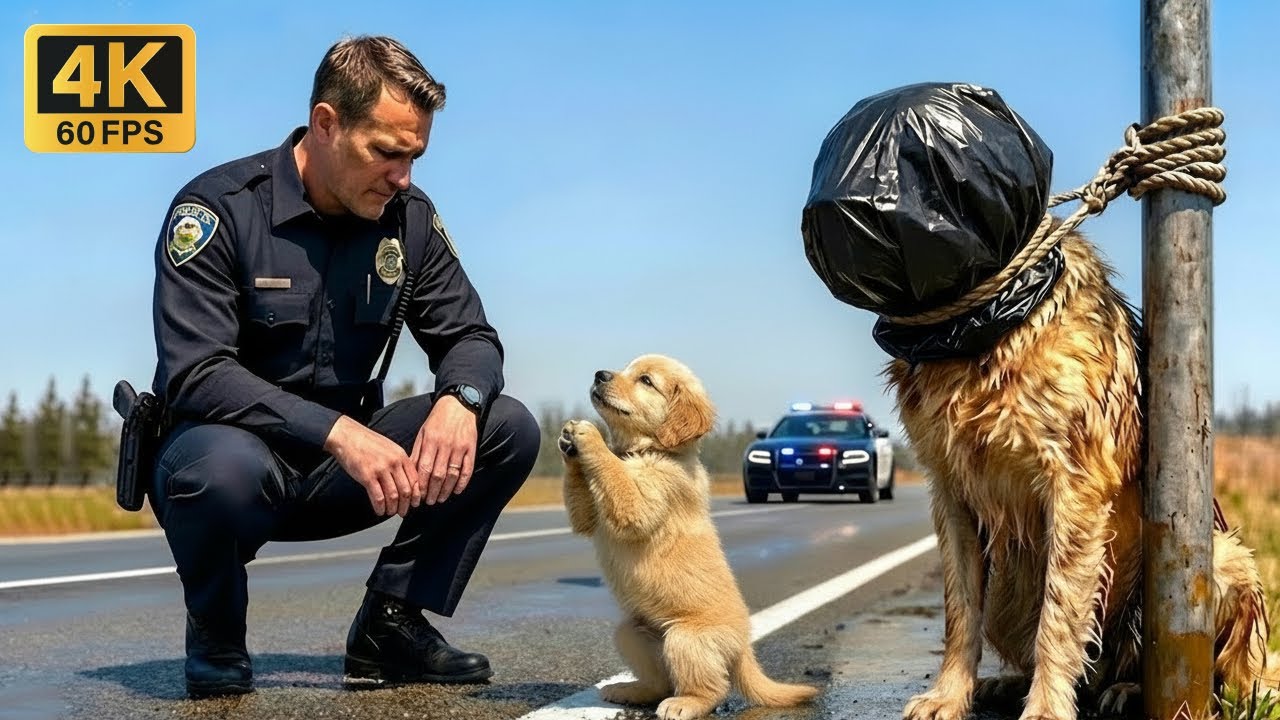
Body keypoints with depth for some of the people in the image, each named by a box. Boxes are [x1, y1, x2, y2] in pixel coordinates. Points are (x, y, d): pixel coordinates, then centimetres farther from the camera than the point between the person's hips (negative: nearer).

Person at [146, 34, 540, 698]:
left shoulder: (408, 217, -1)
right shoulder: (218, 208, -17)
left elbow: (469, 336, 2)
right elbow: (195, 375, -26)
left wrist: (459, 400, -24)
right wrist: (338, 432, -37)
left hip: (341, 463, 5)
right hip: (232, 445, -5)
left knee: (508, 430, -12)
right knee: (224, 468, -40)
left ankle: (389, 626, -2)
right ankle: (215, 636, -7)